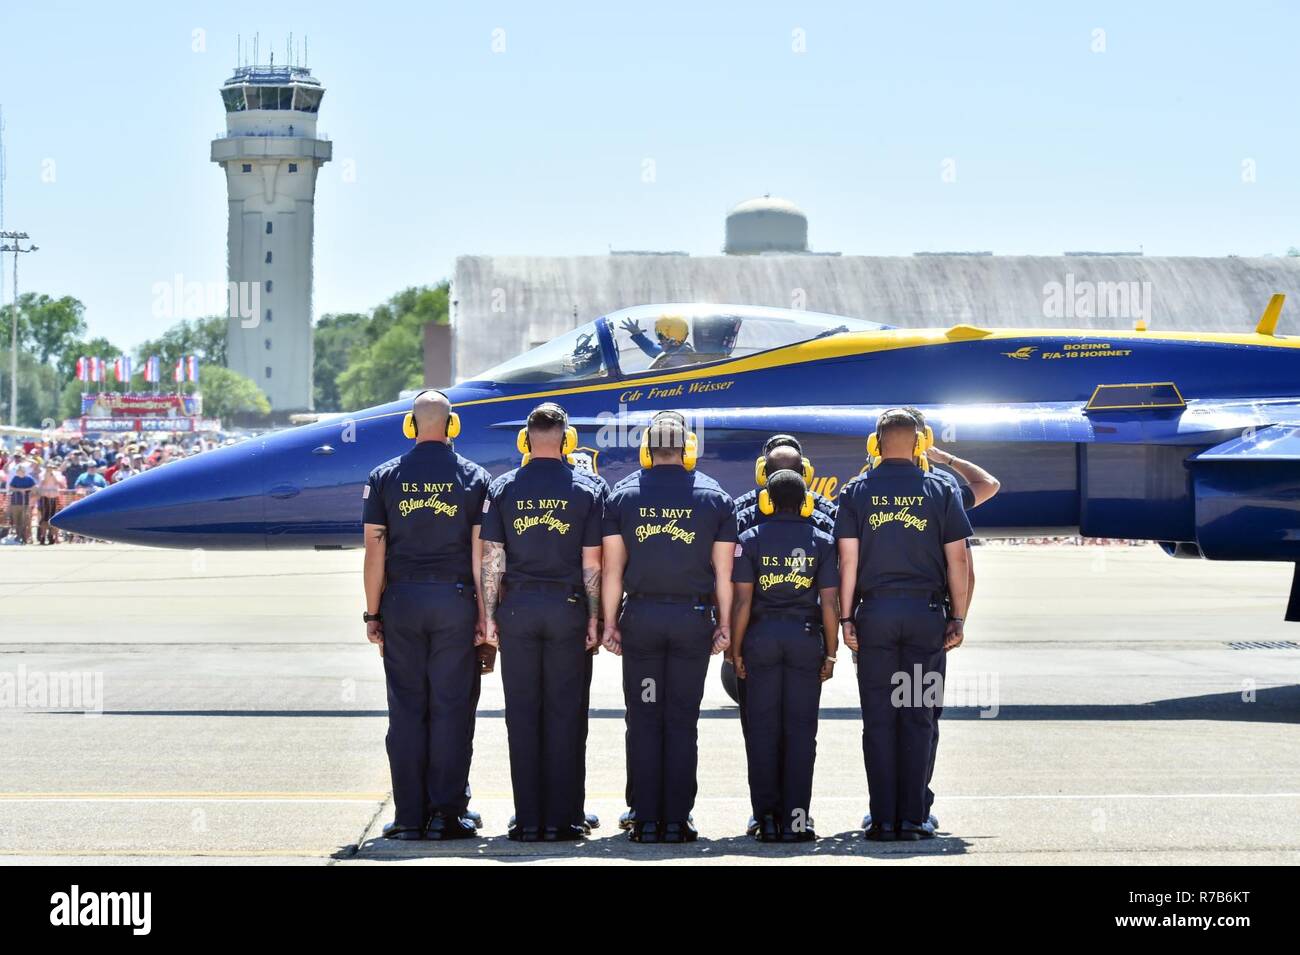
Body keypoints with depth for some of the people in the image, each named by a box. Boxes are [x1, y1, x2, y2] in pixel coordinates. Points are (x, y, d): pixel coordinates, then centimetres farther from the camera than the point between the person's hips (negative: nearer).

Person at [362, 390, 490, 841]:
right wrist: (485, 615, 0)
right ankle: (445, 813, 2)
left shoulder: (385, 477, 2)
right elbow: (481, 554, -4)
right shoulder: (474, 478, 0)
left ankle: (409, 815, 6)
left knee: (406, 710, 5)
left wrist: (373, 613, 5)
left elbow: (374, 550, 0)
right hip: (455, 601, -1)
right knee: (451, 708, 3)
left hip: (401, 601, 1)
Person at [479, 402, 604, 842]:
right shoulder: (586, 491, 0)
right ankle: (561, 818, 3)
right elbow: (592, 563, -2)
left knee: (522, 713, 5)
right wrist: (593, 617, 4)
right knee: (565, 714, 3)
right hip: (568, 608, -1)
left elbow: (491, 559, 0)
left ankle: (528, 819, 5)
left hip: (517, 608, 1)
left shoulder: (503, 488, 1)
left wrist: (489, 615, 5)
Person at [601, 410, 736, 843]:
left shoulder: (622, 494, 2)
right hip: (694, 618, 0)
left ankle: (646, 820, 3)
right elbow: (723, 571, 1)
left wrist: (610, 622, 4)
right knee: (682, 722, 5)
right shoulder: (715, 496, 2)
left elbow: (612, 567, 0)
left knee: (644, 721, 5)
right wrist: (724, 624, 7)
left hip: (640, 617, 0)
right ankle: (677, 820, 4)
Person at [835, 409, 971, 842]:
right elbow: (957, 559, 2)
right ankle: (912, 817, 2)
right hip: (926, 612, 0)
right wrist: (957, 619, 6)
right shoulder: (940, 490, 4)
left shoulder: (856, 491, 4)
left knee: (879, 719, 3)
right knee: (918, 717, 4)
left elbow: (848, 559, -1)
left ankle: (883, 818, 1)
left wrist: (846, 618, 1)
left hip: (874, 612, 0)